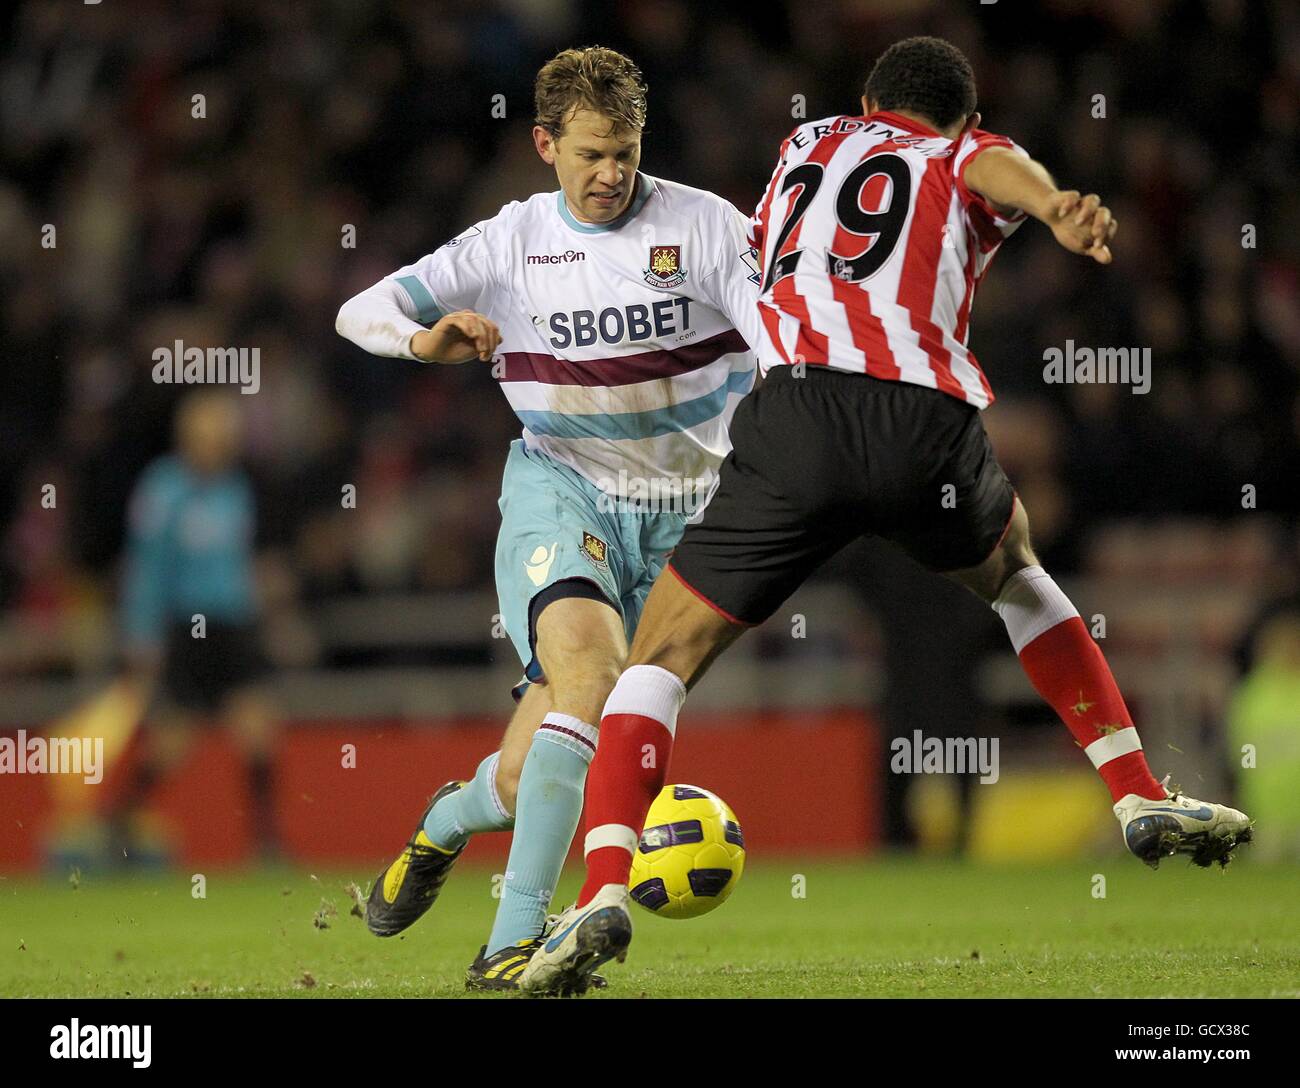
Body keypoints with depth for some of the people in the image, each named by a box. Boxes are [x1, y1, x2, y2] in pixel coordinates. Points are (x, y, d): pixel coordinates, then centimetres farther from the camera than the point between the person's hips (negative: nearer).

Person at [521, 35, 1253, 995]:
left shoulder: (808, 145, 32)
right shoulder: (969, 158, 23)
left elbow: (753, 248, 51)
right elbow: (1005, 169, -4)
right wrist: (1061, 207, -26)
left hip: (798, 417, 0)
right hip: (934, 428, 0)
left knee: (663, 657, 6)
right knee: (1016, 573, 34)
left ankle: (605, 890, -17)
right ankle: (1144, 799, 33)